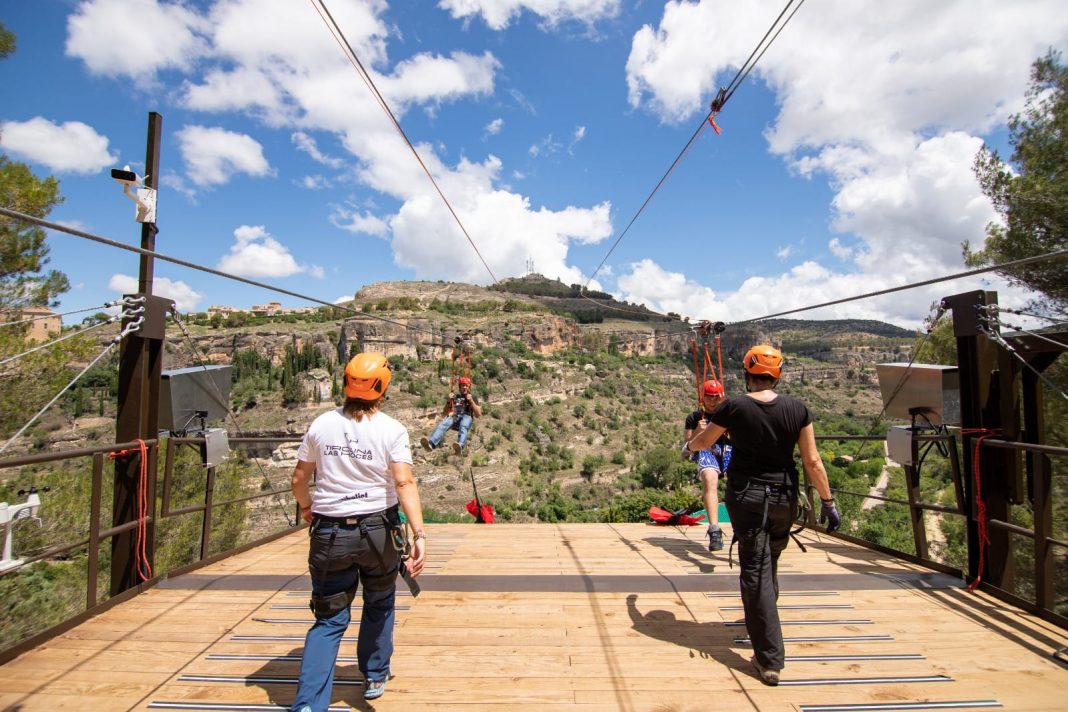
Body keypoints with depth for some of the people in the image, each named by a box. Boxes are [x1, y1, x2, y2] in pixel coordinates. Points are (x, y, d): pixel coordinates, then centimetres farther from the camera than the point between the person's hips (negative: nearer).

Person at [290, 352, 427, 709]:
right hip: (378, 530, -1)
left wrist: (306, 507, 25)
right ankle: (374, 677, 39)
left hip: (330, 534, 1)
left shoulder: (321, 424, -2)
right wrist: (419, 535, -23)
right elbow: (405, 483, -21)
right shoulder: (392, 429, -10)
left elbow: (299, 479, 5)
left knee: (329, 619, 11)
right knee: (379, 605, 24)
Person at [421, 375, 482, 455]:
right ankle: (431, 443, -61)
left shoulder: (472, 397, 24)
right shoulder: (455, 396, 29)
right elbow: (444, 413, 25)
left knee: (463, 427, -40)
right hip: (453, 416, 2)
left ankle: (460, 446, -70)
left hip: (466, 417, -2)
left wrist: (471, 401, 1)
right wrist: (449, 401, 11)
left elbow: (478, 415, 11)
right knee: (442, 424, -34)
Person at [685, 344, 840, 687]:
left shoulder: (734, 407, -11)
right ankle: (762, 624, 47)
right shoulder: (797, 409, -6)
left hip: (746, 495, -3)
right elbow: (812, 460, -4)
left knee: (755, 571, -1)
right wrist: (828, 501, 5)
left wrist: (690, 442, 26)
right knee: (770, 563, 24)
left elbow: (700, 443, 3)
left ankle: (769, 660, -3)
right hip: (784, 496, 4)